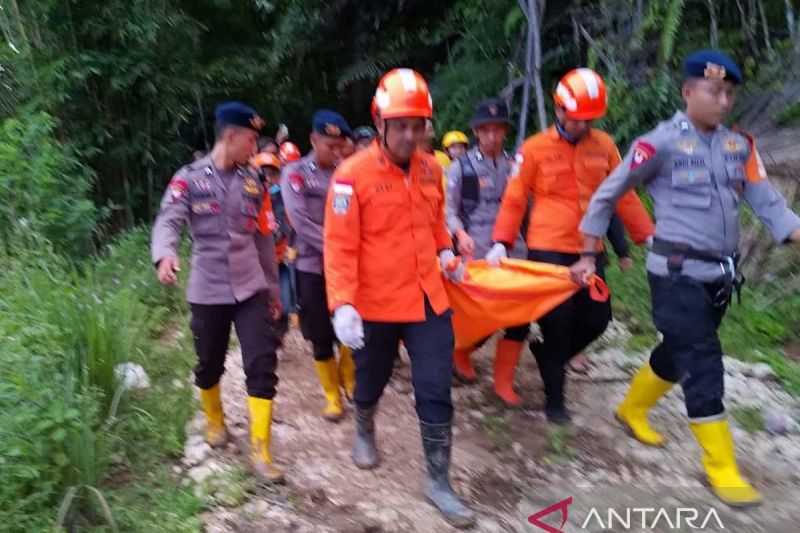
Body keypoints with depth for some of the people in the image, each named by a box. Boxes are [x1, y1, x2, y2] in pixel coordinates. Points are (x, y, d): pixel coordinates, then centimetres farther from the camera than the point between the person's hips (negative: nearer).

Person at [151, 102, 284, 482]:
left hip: (251, 288, 2)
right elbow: (168, 222, -15)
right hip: (208, 291, -2)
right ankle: (214, 420, 43)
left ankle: (260, 449, 3)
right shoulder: (189, 178, -3)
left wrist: (273, 285, 15)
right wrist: (165, 255, -37)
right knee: (209, 365, 13)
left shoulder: (252, 182, 8)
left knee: (262, 365, -6)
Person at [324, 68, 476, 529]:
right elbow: (340, 245, -17)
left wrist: (446, 253, 8)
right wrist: (342, 304, -25)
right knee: (372, 381, 19)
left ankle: (439, 482, 17)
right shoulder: (353, 174, -15)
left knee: (436, 392, 2)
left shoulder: (431, 168, 2)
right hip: (375, 304, -3)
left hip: (429, 299, 4)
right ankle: (365, 432, 52)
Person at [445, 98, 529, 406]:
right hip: (477, 253, -3)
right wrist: (460, 234, -18)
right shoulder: (461, 166, 1)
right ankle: (460, 352, 36)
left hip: (513, 251, 4)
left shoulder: (513, 165, 10)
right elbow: (449, 209, 0)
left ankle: (503, 382, 14)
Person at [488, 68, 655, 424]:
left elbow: (624, 196, 8)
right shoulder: (535, 149, -5)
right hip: (547, 251, -4)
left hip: (589, 251, 4)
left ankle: (547, 354, 35)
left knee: (597, 319, 8)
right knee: (557, 323, 1)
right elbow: (514, 200, -2)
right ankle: (554, 399, 20)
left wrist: (647, 236, 6)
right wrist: (501, 243, -11)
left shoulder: (604, 145, 4)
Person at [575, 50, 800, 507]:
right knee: (703, 365, -4)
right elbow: (606, 196, -4)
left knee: (679, 353, 18)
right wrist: (589, 255, -2)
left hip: (721, 273, 6)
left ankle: (632, 409, 42)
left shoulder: (738, 145, 7)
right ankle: (721, 467, 11)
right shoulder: (660, 143, -11)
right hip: (677, 273, -6)